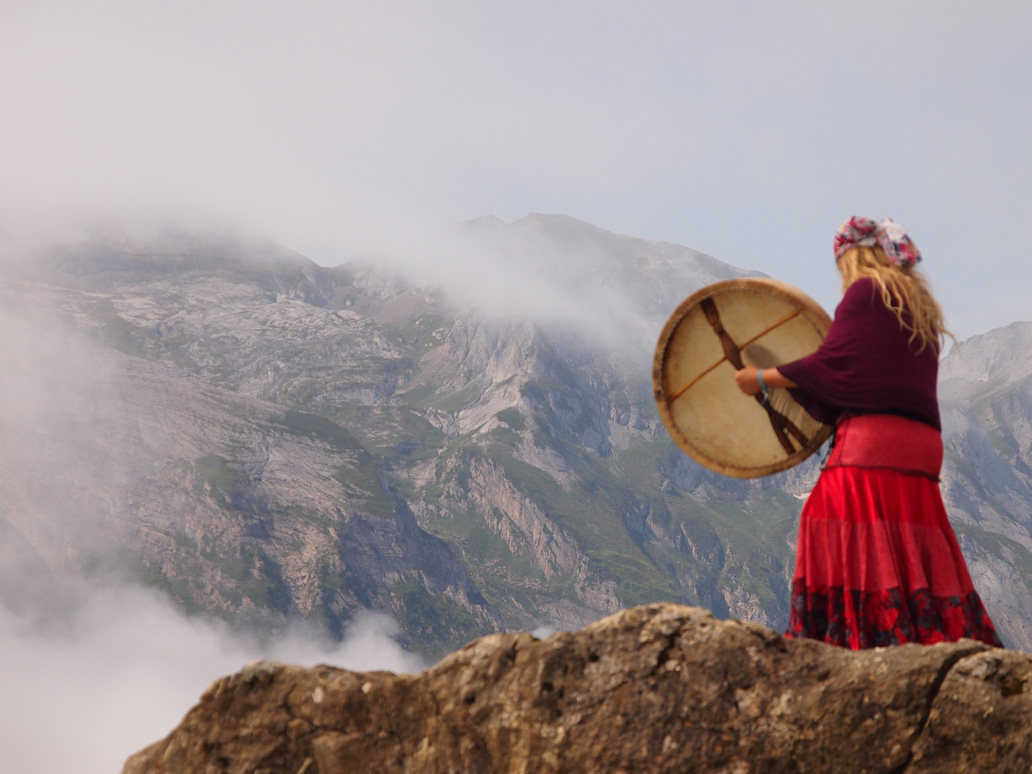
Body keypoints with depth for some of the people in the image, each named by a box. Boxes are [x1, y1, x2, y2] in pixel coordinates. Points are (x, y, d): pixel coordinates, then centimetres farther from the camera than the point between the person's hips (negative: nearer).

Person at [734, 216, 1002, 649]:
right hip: (920, 443, 9)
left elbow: (831, 365, -8)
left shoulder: (867, 291, -2)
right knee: (911, 555, 8)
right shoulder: (920, 306, 22)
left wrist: (763, 379, 1)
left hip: (873, 437, -8)